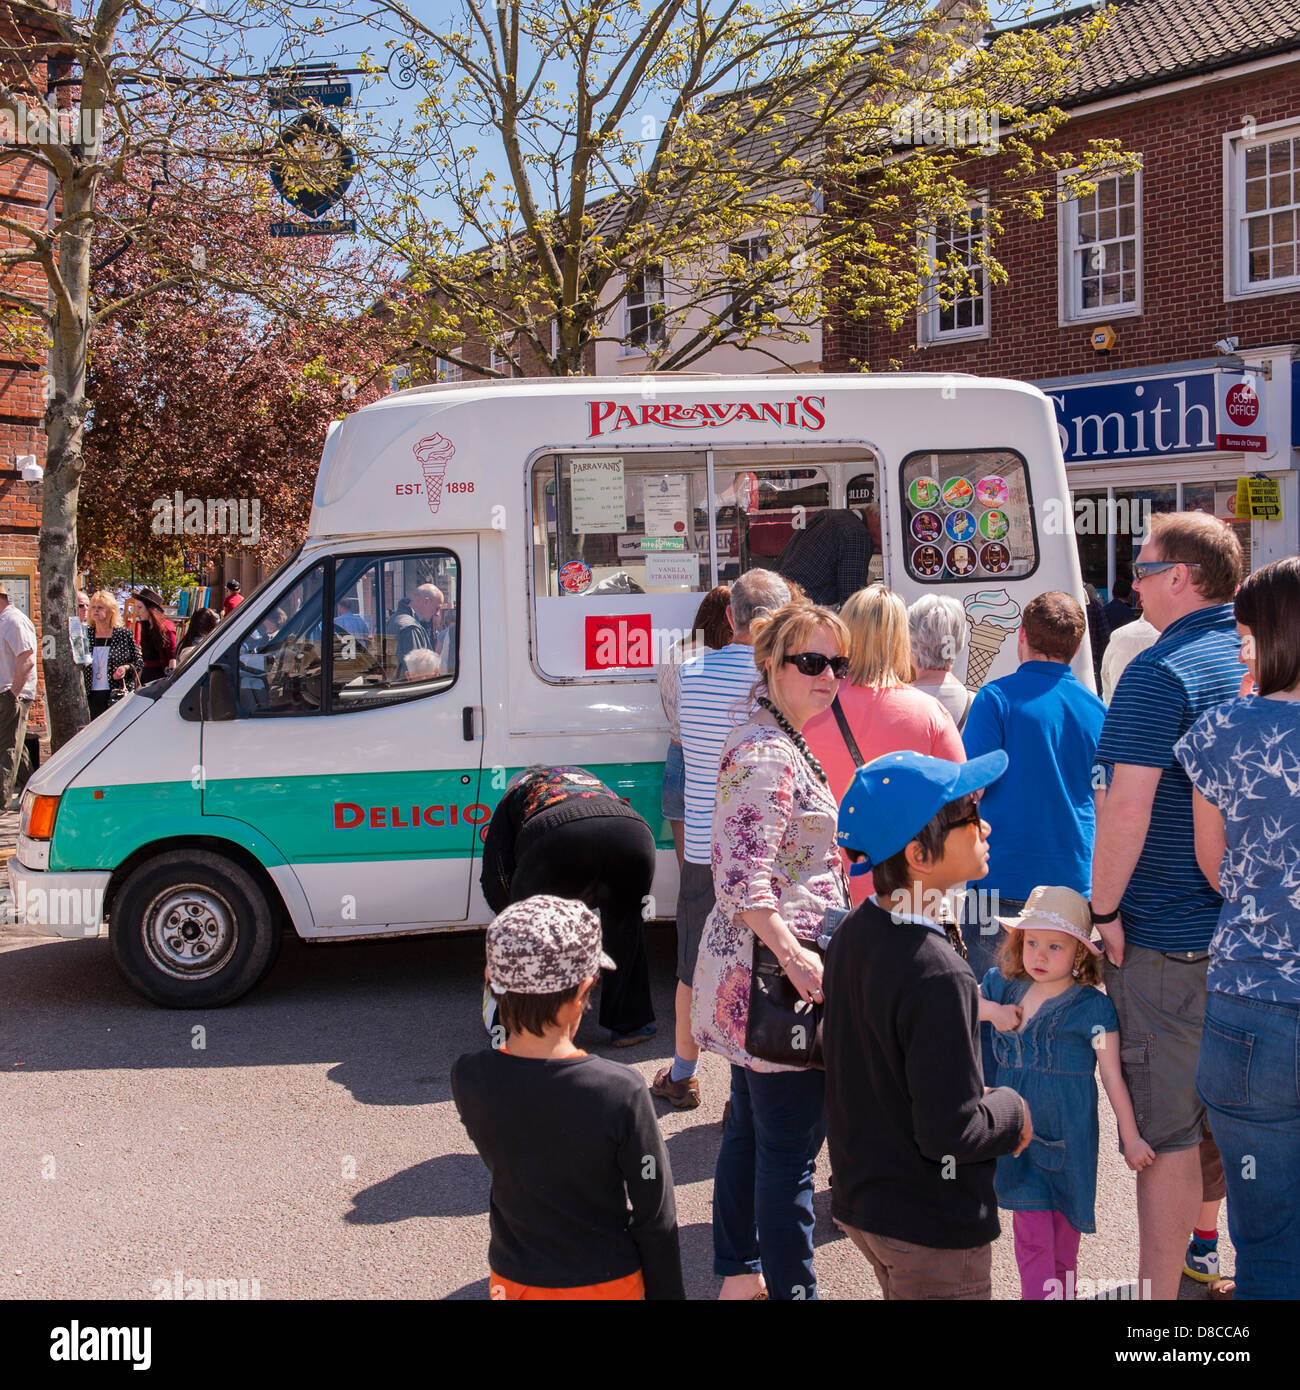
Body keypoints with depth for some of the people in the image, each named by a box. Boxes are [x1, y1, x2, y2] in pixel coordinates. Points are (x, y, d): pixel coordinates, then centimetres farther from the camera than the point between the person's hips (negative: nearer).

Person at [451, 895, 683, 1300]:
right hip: (606, 1281, -2)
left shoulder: (469, 1079, -18)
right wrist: (667, 1292, 1)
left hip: (514, 1279, 3)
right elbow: (655, 1214, -16)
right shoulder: (619, 1091, -25)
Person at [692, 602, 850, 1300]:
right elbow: (743, 882, -26)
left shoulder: (774, 743, 14)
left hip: (750, 969, 11)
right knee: (790, 1145, -1)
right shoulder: (770, 757, -19)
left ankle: (738, 1272, 34)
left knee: (750, 1129, 20)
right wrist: (795, 956, -31)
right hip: (778, 977, -11)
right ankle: (792, 1288, 9)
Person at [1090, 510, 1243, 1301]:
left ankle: (1160, 1286, 9)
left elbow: (1128, 804, -24)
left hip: (1168, 935, -8)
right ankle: (1202, 1254, 34)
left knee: (1164, 1126, 0)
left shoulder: (1162, 671, -18)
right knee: (1228, 1110, 19)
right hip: (1246, 927, 8)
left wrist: (1104, 911, -16)